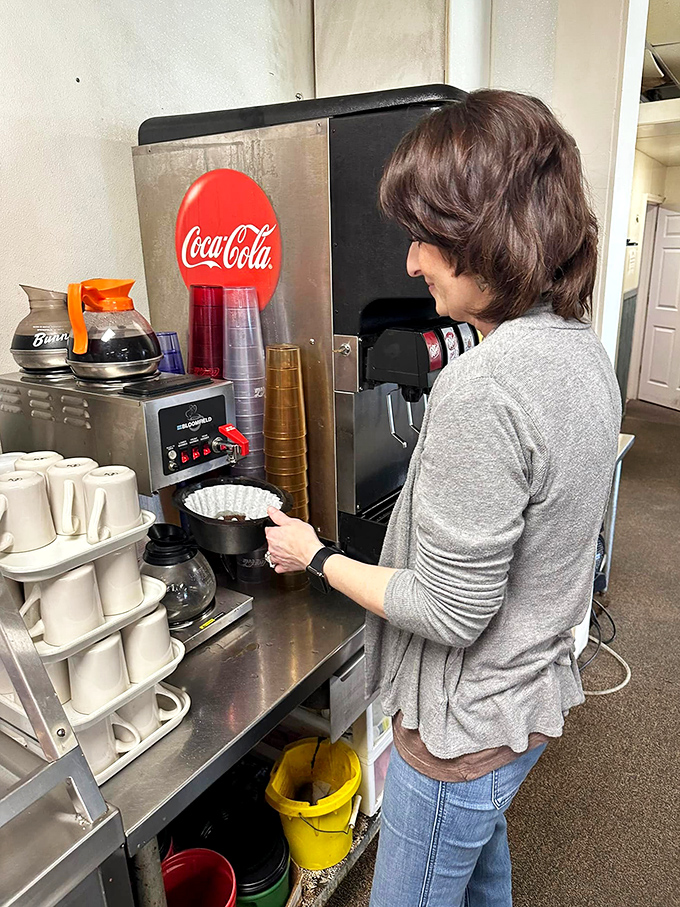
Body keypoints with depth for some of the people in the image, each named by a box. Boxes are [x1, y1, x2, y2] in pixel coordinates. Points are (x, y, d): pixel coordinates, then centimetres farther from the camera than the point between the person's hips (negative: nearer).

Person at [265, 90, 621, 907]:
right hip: (535, 694, 8)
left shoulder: (480, 390, -32)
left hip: (466, 726, -8)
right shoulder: (582, 349, -2)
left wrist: (316, 556, -14)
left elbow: (449, 612, -27)